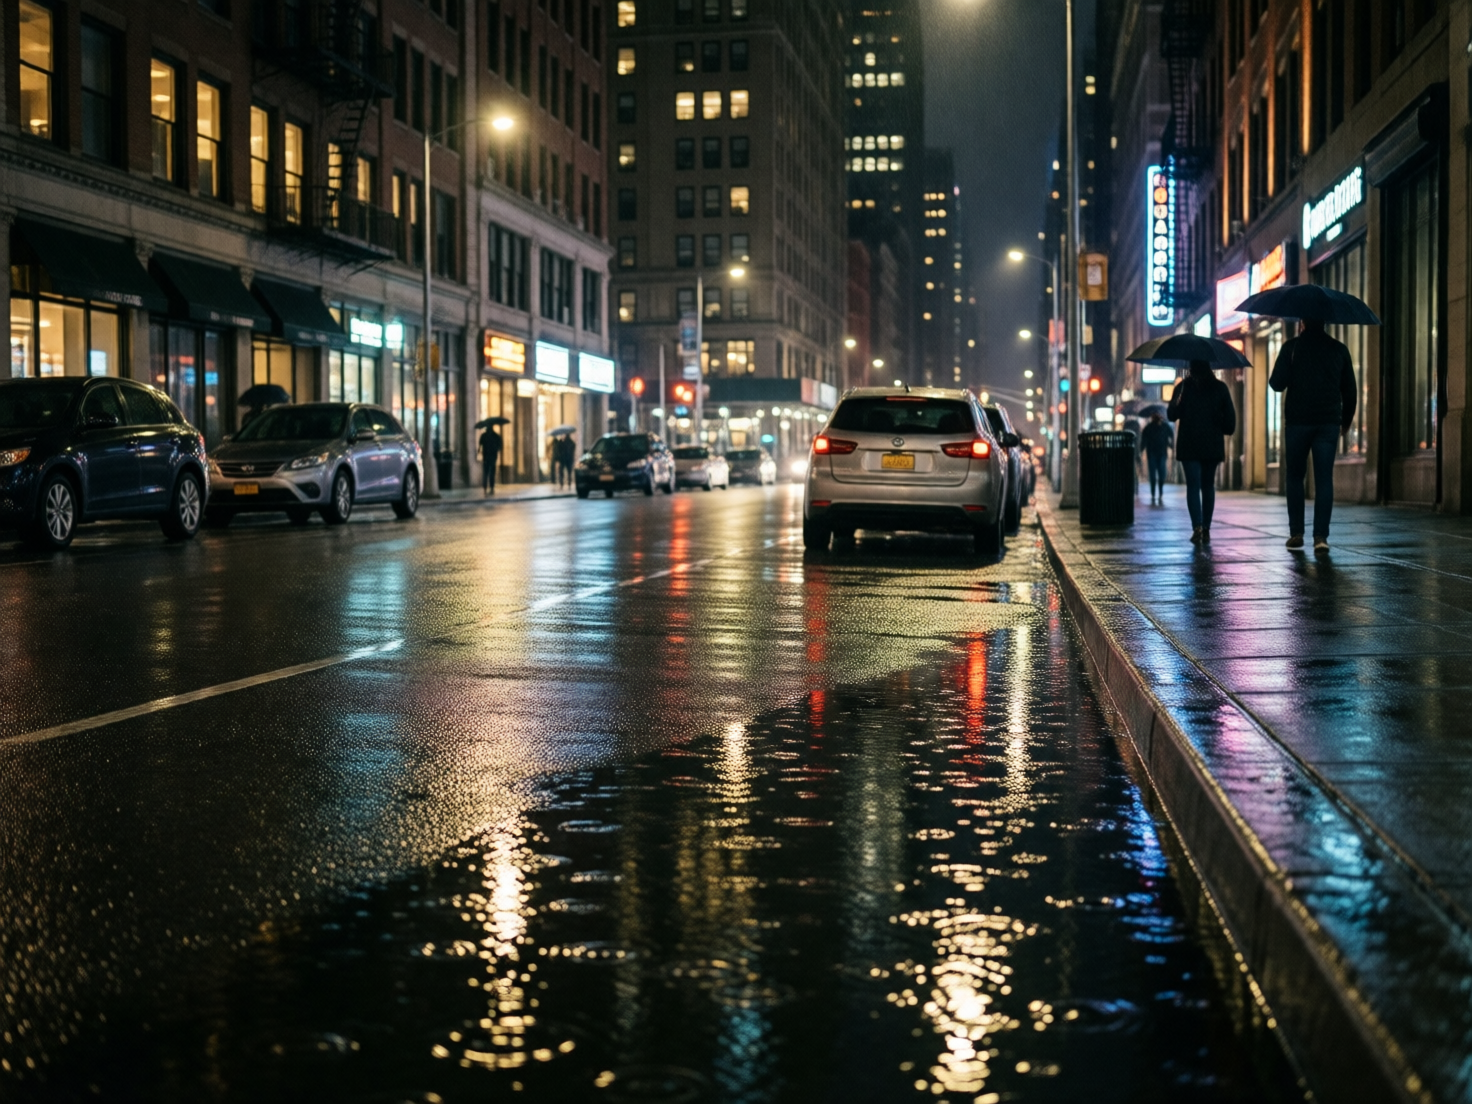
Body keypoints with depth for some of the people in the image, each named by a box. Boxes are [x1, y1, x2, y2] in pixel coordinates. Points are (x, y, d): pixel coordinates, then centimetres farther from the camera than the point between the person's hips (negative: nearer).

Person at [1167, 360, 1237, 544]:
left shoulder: (1183, 387, -4)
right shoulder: (1220, 387, 2)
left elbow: (1172, 415, -2)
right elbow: (1230, 415, 2)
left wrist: (1175, 401, 15)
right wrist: (1226, 431, 19)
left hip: (1189, 445, -2)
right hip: (1213, 445, 2)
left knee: (1193, 485, -3)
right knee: (1208, 485, 11)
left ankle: (1197, 527, -20)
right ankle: (1206, 530, 9)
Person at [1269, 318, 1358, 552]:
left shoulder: (1292, 347, -4)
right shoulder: (1339, 349, 5)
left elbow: (1277, 384, -7)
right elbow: (1349, 389, 9)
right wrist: (1347, 420, 21)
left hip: (1297, 421, -1)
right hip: (1329, 423, 1)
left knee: (1295, 478, 11)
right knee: (1324, 479, -1)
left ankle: (1296, 533, 9)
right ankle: (1321, 536, -10)